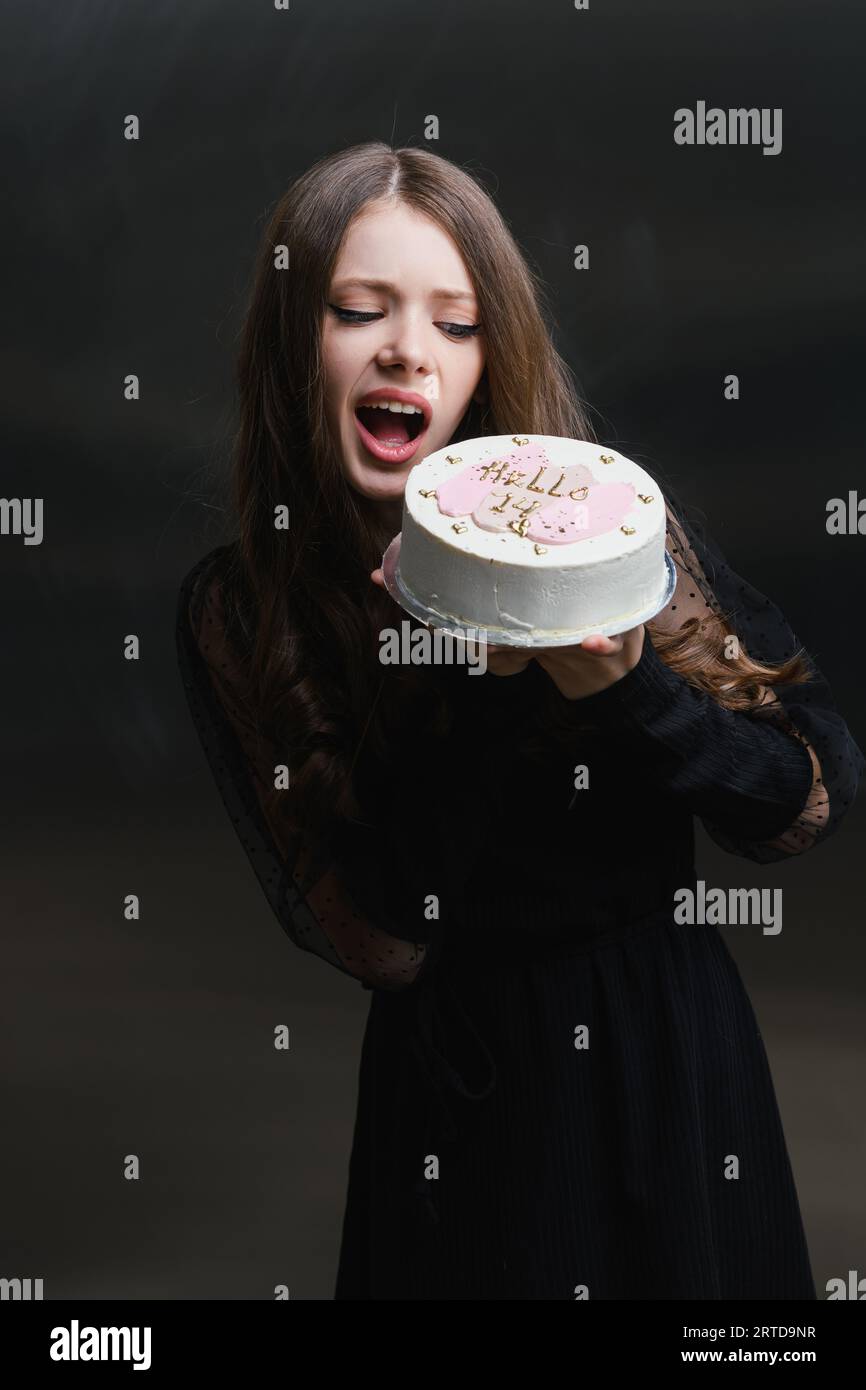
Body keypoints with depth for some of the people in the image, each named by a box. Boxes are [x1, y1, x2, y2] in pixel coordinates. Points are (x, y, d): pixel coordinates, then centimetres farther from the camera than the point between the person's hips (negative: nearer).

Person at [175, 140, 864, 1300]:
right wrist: (475, 676, -28)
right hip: (459, 1085, -1)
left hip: (678, 1063, 1)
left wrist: (621, 684, -27)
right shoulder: (236, 612, -11)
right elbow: (375, 943, -15)